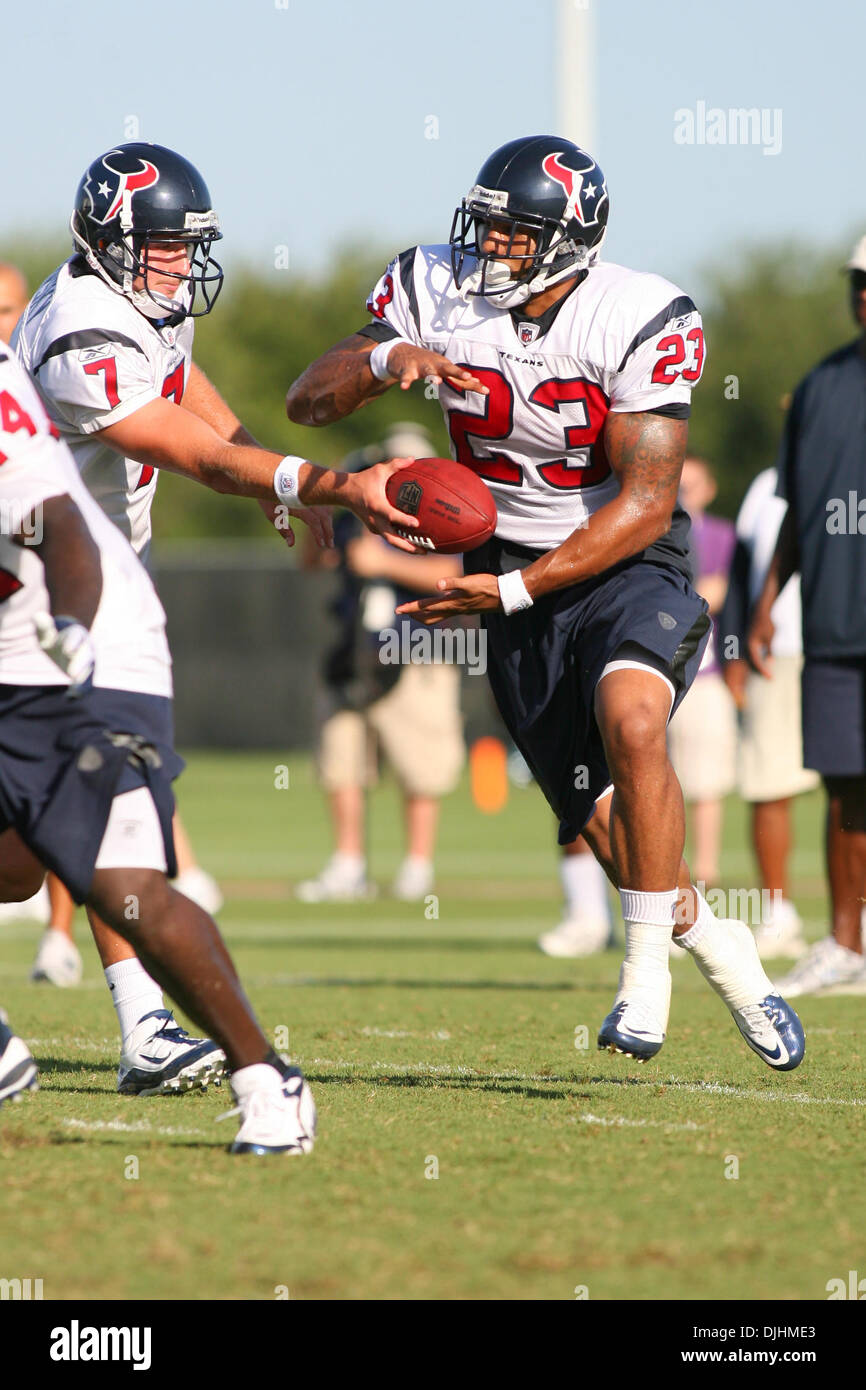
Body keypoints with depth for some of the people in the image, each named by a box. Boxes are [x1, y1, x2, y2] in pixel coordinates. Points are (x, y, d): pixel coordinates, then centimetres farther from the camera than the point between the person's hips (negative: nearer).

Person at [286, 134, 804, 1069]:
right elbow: (307, 402, -5)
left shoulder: (639, 321, -18)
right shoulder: (437, 293, -7)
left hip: (626, 565, -4)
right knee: (605, 825, 0)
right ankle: (724, 954, 26)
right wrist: (383, 362, -27)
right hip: (513, 578, 4)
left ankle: (647, 967, -21)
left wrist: (511, 591, -25)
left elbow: (645, 503, -20)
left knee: (628, 716, -34)